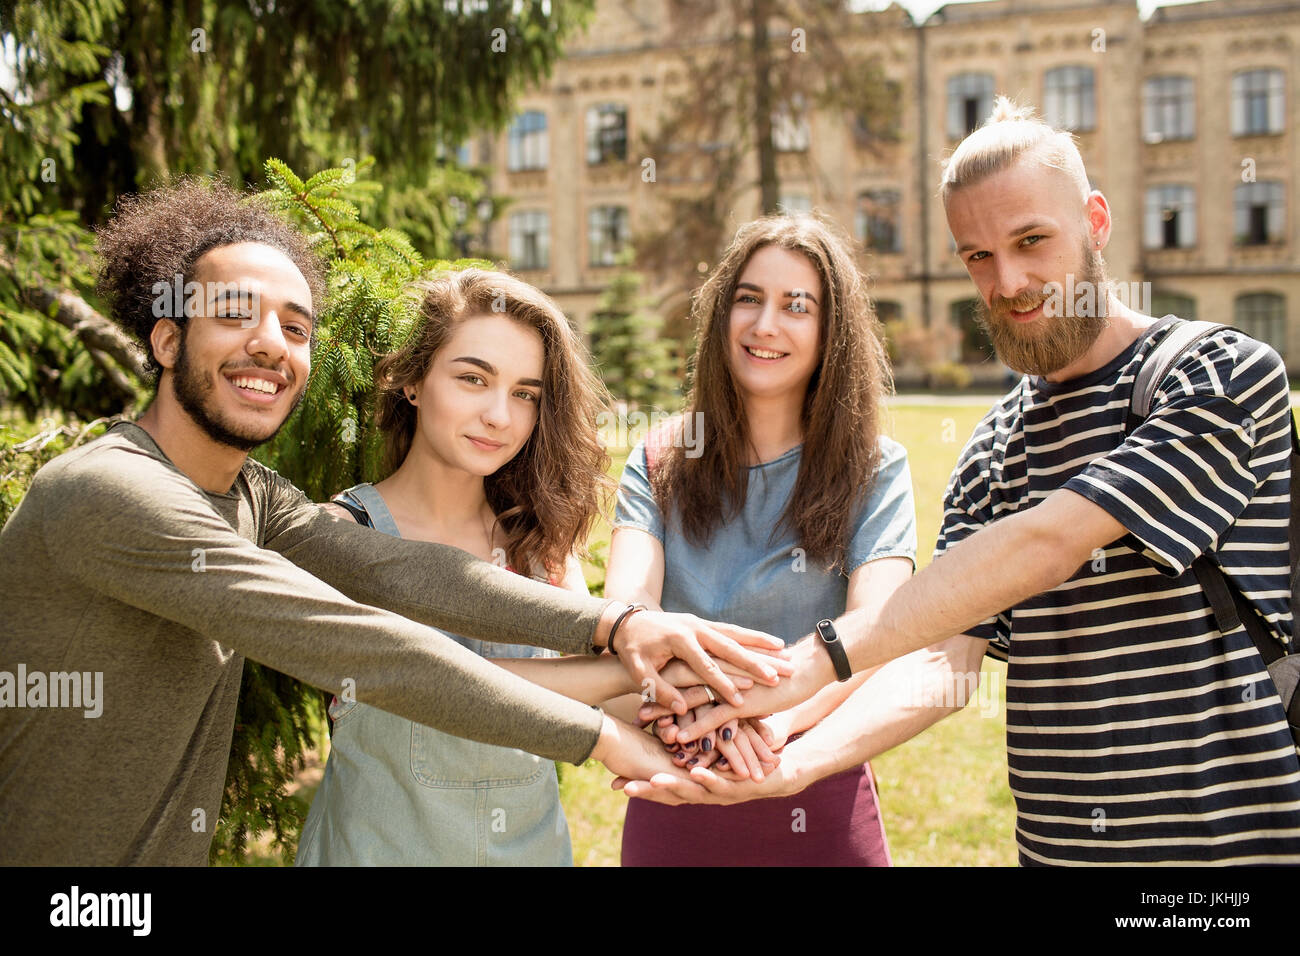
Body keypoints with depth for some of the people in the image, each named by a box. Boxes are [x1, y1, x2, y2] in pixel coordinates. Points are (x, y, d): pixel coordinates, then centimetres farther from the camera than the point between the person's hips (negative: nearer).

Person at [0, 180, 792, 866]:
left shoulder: (250, 496, 4)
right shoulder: (106, 493, -23)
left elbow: (394, 570, -12)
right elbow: (345, 644, -29)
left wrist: (613, 623, -26)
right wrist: (601, 736, -27)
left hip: (177, 853, 7)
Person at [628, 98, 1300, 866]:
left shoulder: (1228, 376, -10)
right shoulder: (990, 455, 8)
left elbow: (1046, 543, -21)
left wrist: (816, 658, -26)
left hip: (1234, 835, -5)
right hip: (1054, 842, 5)